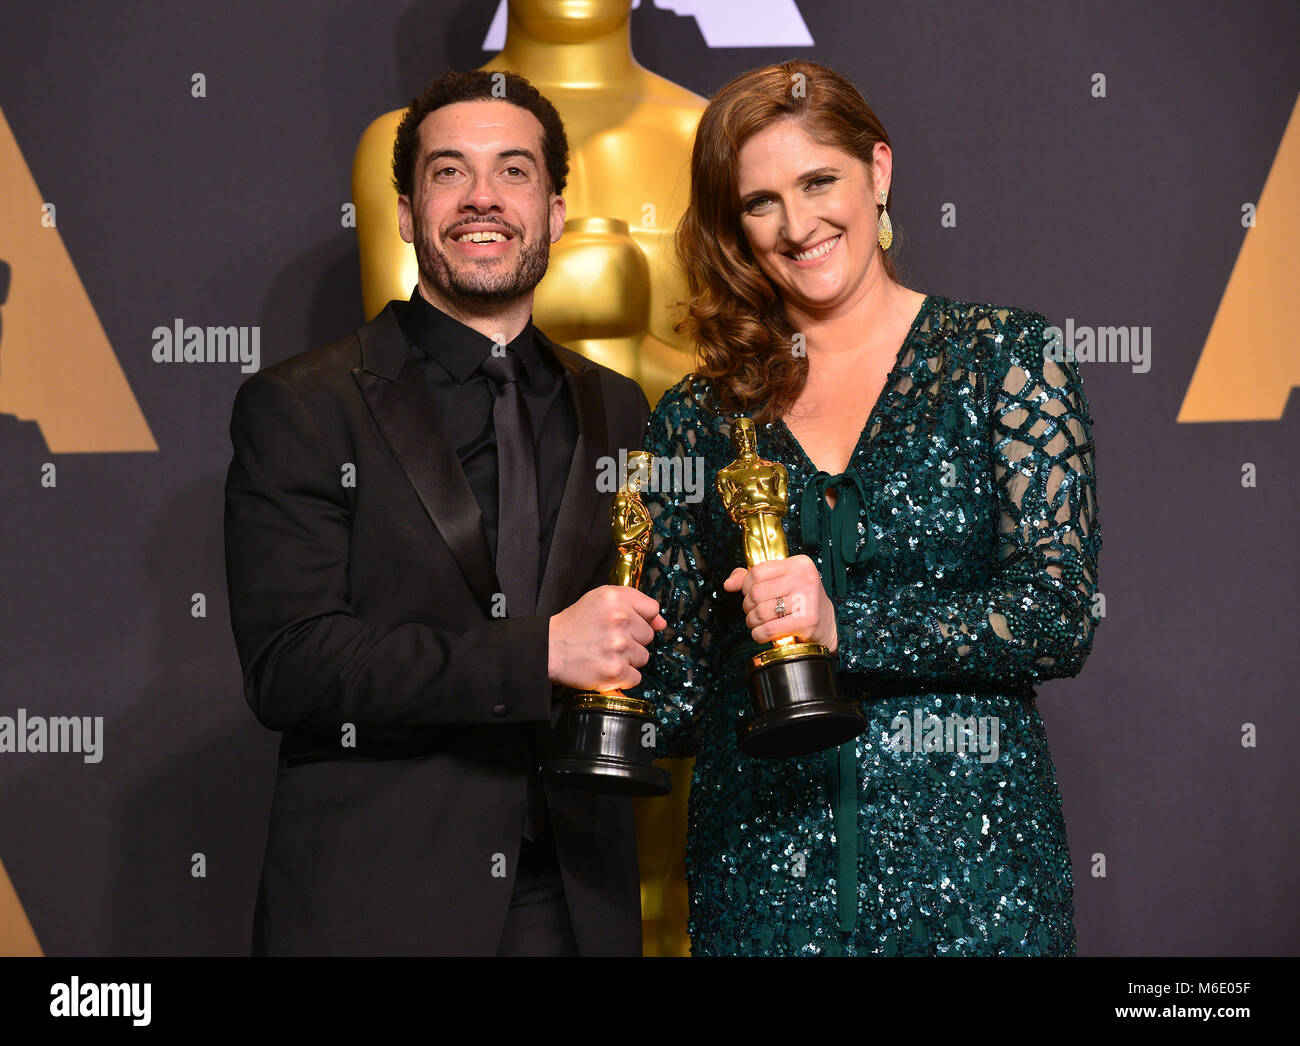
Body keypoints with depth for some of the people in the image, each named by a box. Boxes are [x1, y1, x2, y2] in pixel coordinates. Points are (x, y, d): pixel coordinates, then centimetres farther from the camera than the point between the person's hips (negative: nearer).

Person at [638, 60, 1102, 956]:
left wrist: (844, 626, -19)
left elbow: (1061, 616, -8)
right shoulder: (698, 418, 7)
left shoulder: (1005, 356, 1)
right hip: (762, 871, 2)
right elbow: (678, 693, 9)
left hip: (969, 856, -2)